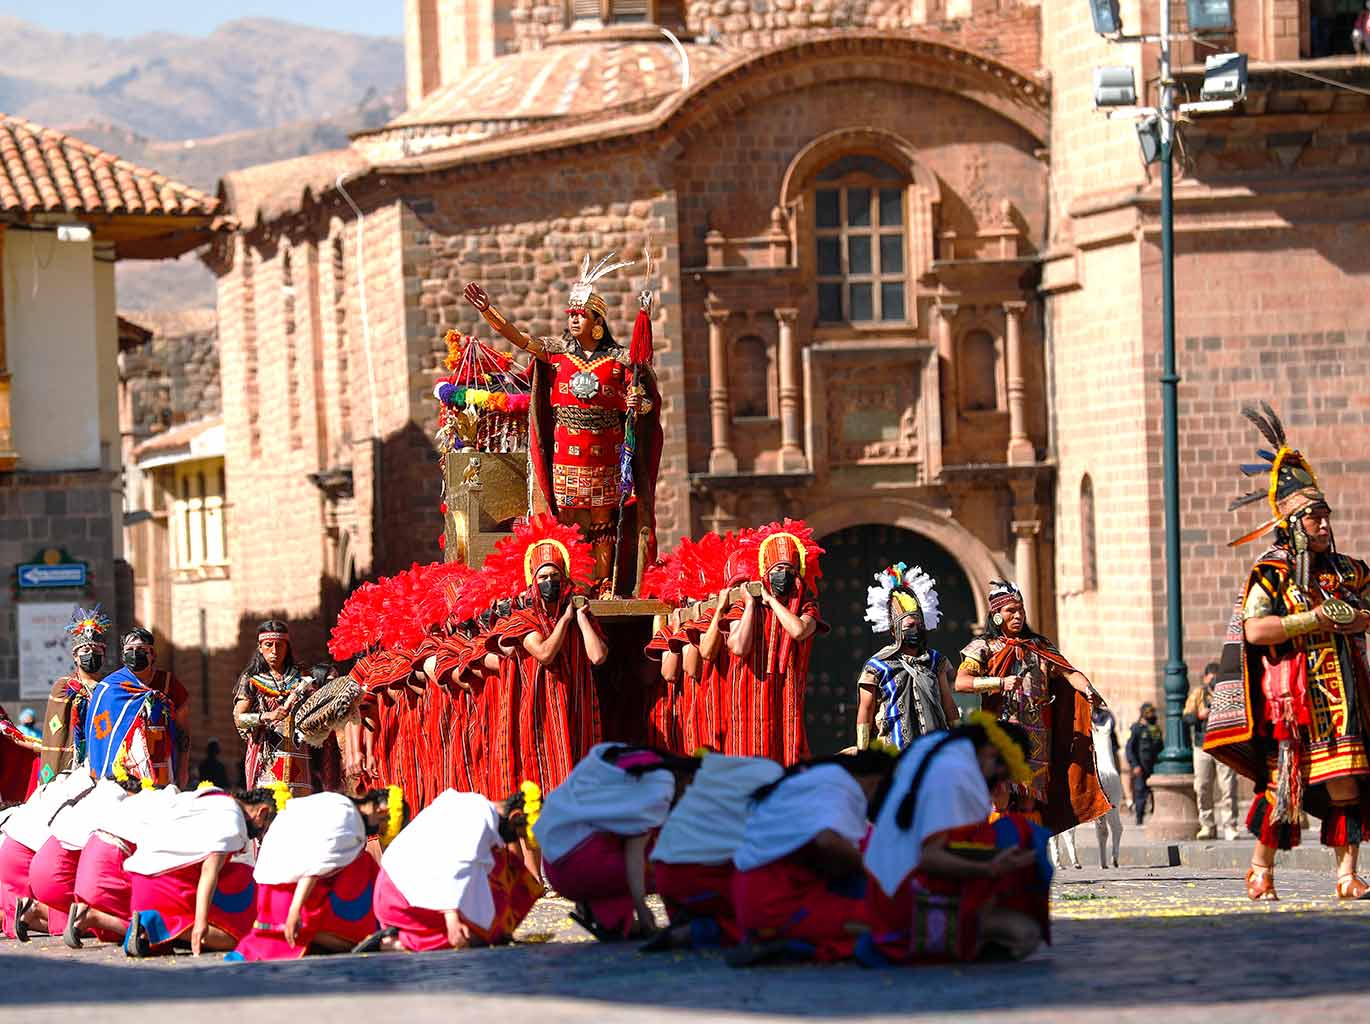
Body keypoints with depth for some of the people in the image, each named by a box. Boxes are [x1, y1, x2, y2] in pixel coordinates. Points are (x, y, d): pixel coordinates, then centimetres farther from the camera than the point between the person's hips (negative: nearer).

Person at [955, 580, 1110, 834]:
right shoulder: (984, 647, 6)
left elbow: (1069, 672, 5)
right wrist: (1000, 682, -21)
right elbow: (961, 682, -8)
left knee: (1032, 802, 1)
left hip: (1037, 735, 3)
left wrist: (1088, 690, -16)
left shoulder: (1040, 647, 17)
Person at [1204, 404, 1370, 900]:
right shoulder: (1271, 575, -4)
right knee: (1281, 782, -3)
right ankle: (1261, 871, 10)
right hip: (1290, 690, -5)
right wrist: (1313, 621, -16)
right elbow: (1254, 630, -15)